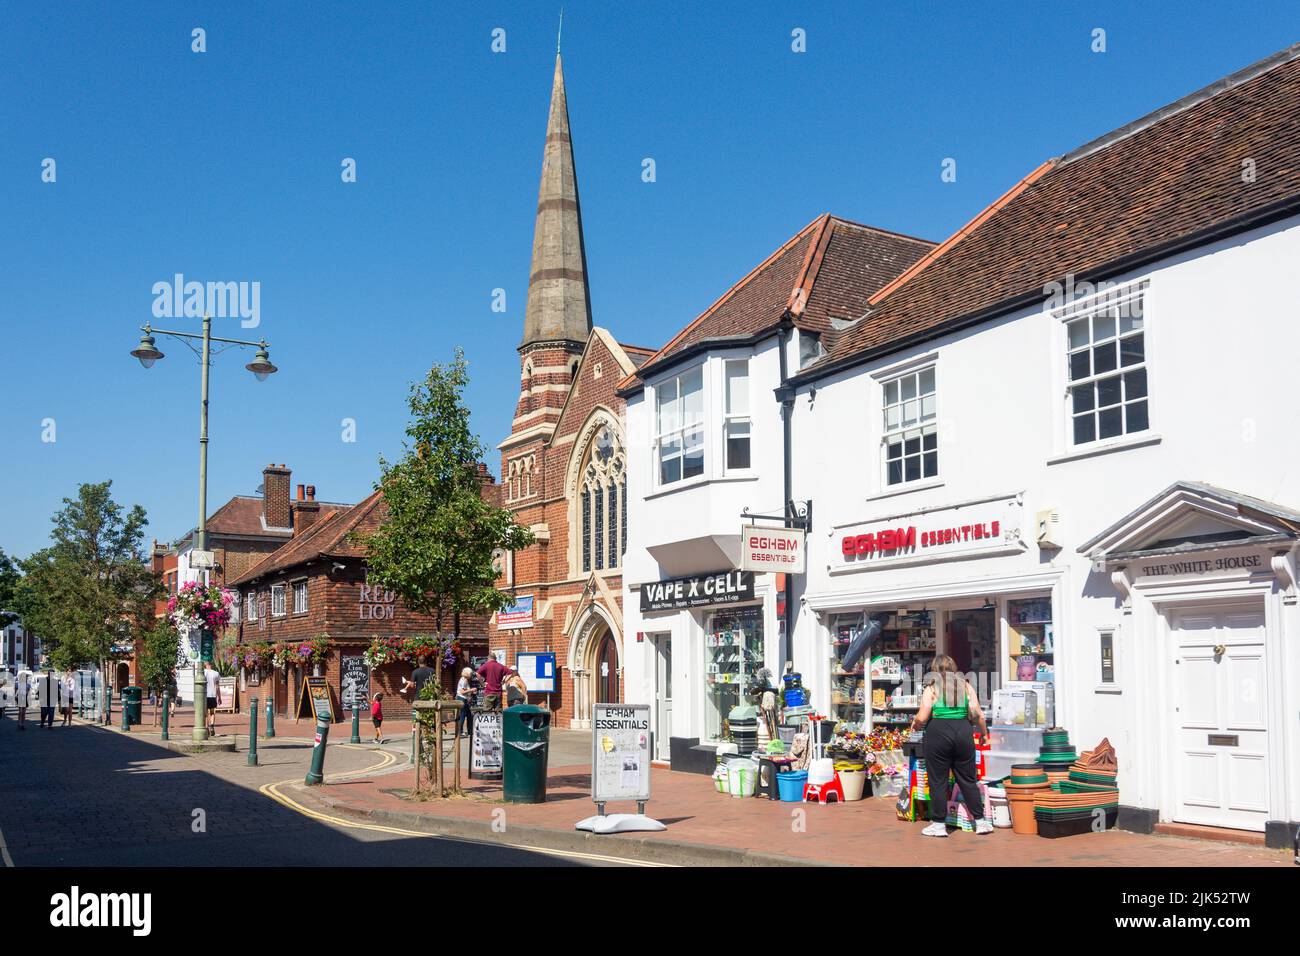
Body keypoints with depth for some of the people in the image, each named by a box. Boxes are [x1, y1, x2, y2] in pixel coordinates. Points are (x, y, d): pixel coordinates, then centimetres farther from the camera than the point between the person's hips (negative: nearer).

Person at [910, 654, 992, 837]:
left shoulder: (931, 688, 1)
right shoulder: (966, 686, 10)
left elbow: (922, 718, -7)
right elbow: (978, 715, 4)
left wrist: (915, 724, 14)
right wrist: (984, 733, 19)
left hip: (938, 733, -3)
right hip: (963, 733, 3)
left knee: (938, 781, 5)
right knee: (968, 780, 12)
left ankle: (939, 824, 9)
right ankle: (980, 821, 16)